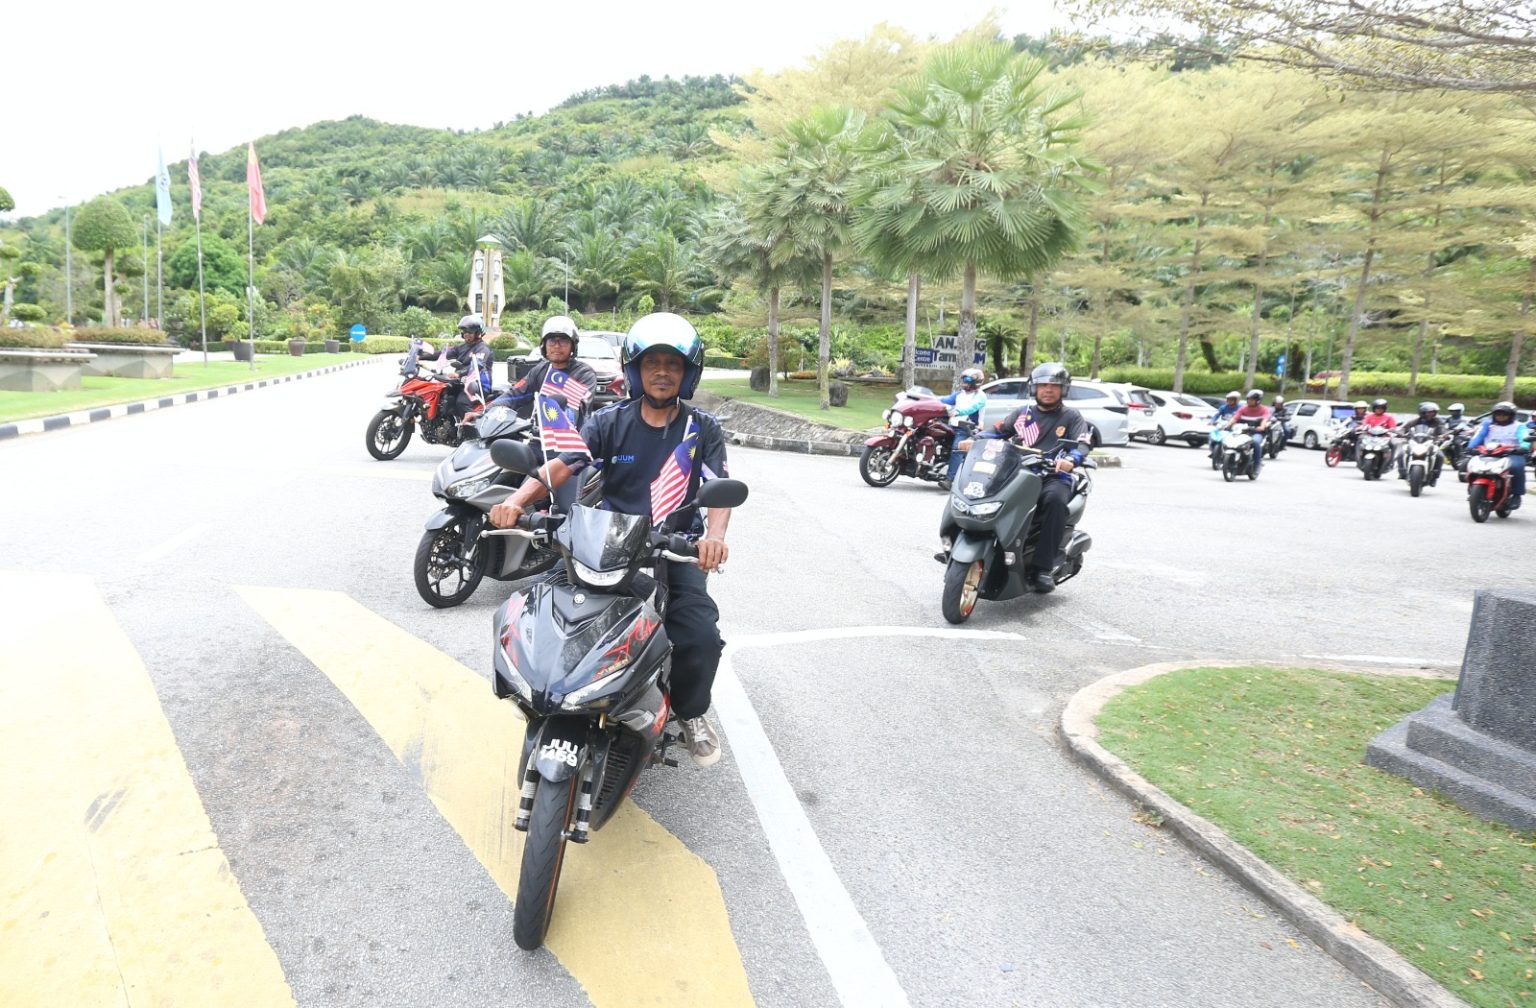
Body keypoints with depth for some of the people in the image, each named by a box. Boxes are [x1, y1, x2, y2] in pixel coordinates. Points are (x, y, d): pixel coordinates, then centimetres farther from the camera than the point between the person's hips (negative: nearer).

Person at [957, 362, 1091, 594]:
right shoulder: (1022, 413, 23)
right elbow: (997, 431, 14)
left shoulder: (1071, 417, 12)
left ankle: (1043, 568, -36)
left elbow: (1083, 445, -3)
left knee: (1054, 498, -38)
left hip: (1054, 478, -3)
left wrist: (1070, 460, -28)